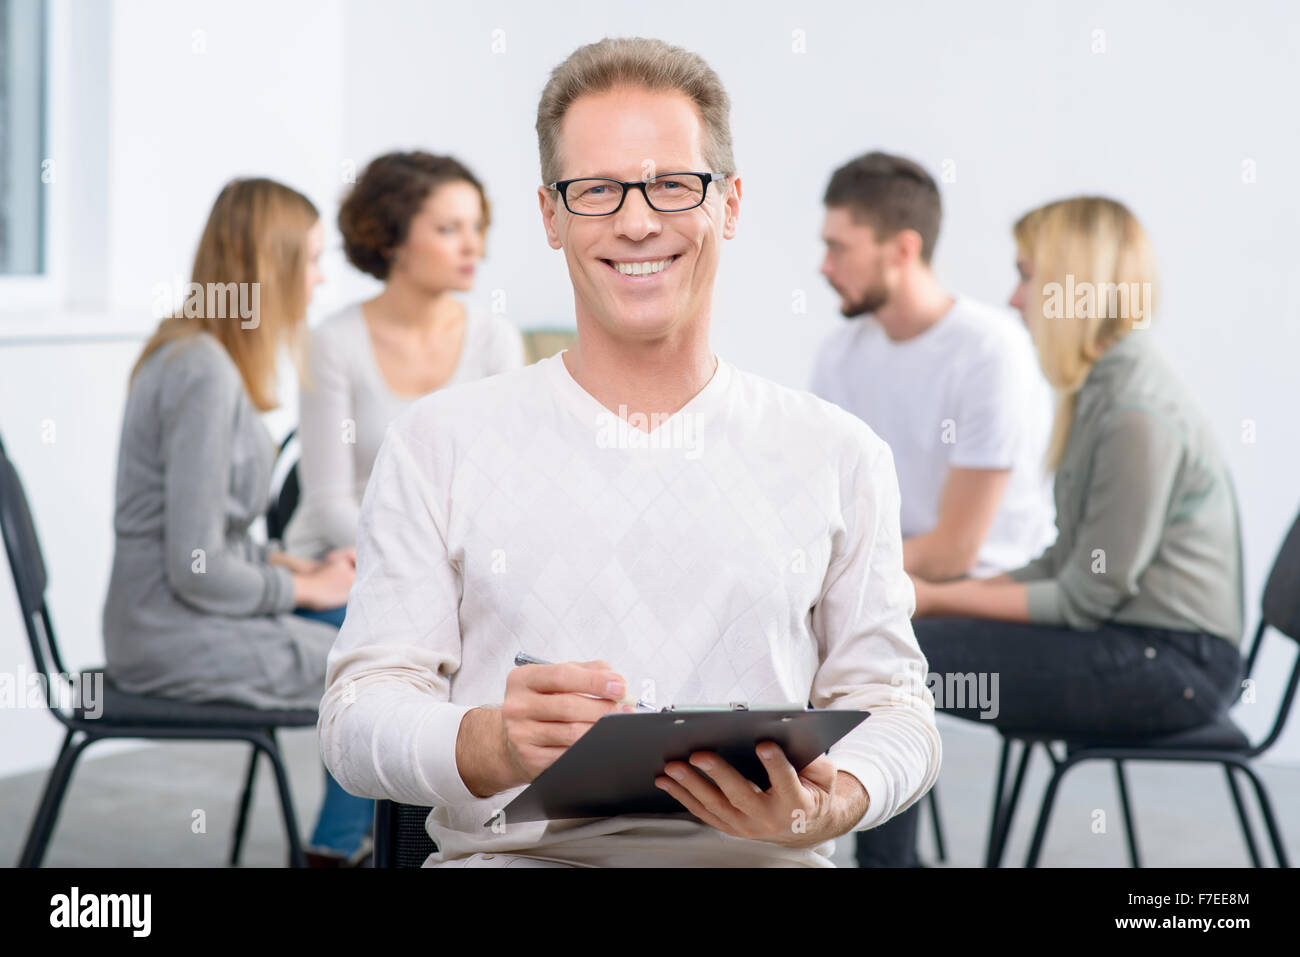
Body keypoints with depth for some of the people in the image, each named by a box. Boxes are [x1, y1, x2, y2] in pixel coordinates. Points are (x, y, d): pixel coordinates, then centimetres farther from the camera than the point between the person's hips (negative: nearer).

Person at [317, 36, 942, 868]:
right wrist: (494, 747, -16)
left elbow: (892, 706, 14)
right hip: (512, 852, -2)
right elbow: (360, 712, 6)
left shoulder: (837, 455, 15)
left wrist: (828, 808, -9)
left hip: (757, 860, 2)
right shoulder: (440, 442, 11)